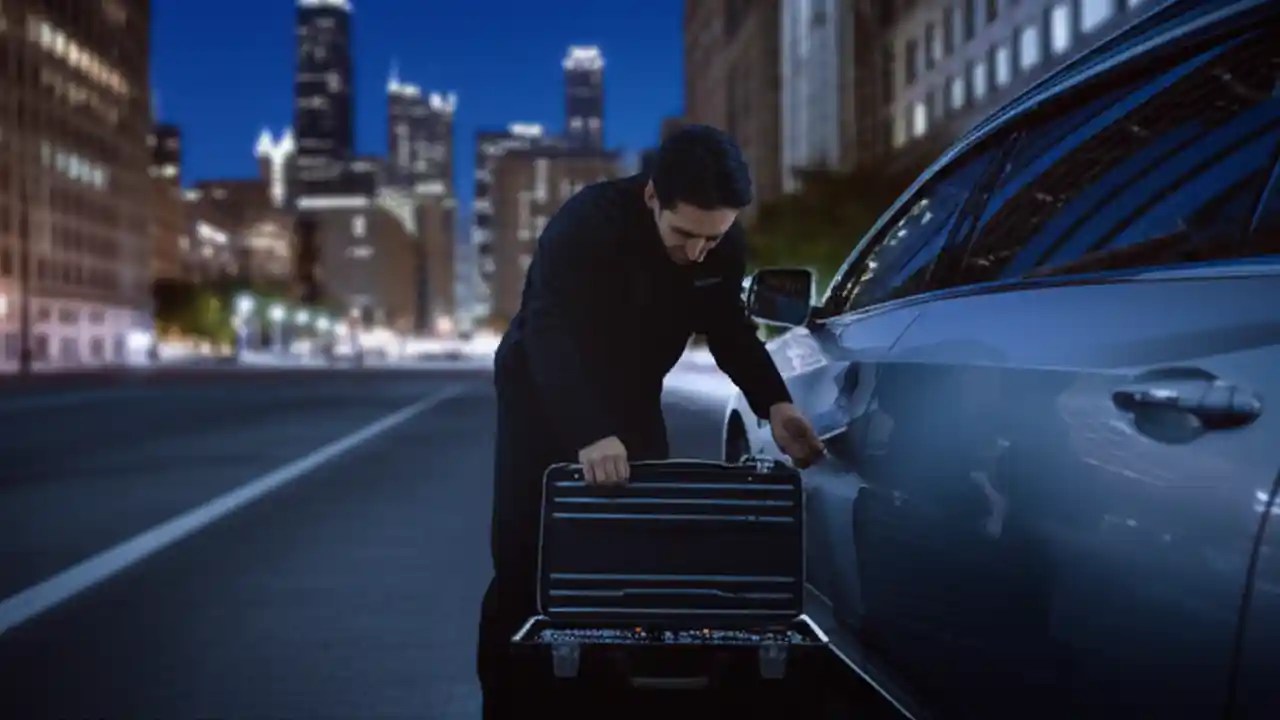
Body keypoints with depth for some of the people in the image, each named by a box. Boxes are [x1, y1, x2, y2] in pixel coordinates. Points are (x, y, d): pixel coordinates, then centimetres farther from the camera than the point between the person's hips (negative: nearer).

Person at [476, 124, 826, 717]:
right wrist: (589, 434, -61)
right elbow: (552, 336, -44)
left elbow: (730, 330, -4)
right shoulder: (585, 225, -33)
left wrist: (774, 404, -23)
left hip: (630, 398, 5)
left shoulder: (724, 245, -15)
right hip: (543, 394, -4)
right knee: (524, 562, -6)